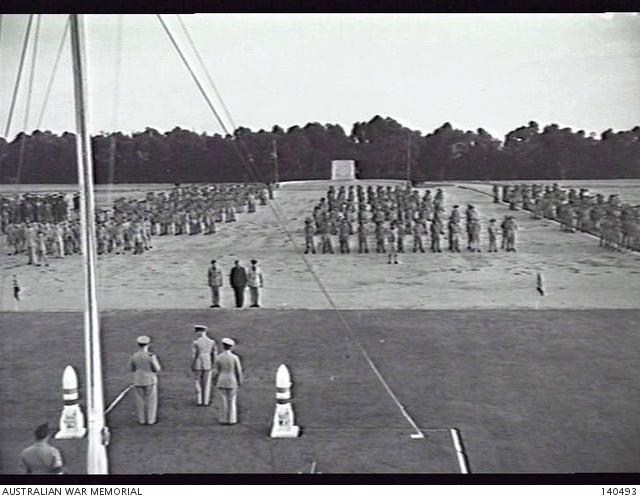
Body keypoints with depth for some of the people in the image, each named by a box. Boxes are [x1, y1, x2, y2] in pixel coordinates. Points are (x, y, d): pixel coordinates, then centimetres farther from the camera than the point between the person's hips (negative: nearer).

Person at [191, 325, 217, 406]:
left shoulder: (195, 342, -13)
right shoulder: (212, 342, -3)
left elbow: (194, 356, -13)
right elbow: (214, 355, 0)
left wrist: (192, 366, -2)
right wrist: (212, 365, 13)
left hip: (198, 366, -2)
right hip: (208, 366, 2)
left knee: (198, 383, 10)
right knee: (207, 384, 9)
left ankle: (199, 401, 9)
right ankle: (206, 401, 9)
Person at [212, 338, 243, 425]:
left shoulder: (218, 357, -7)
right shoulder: (235, 357, -11)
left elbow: (215, 371, -3)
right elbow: (238, 371, -6)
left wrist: (215, 381, 11)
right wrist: (240, 382, 6)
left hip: (221, 382, 2)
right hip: (232, 382, -2)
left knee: (224, 401, 13)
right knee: (232, 401, 9)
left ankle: (224, 420, 14)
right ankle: (231, 420, 11)